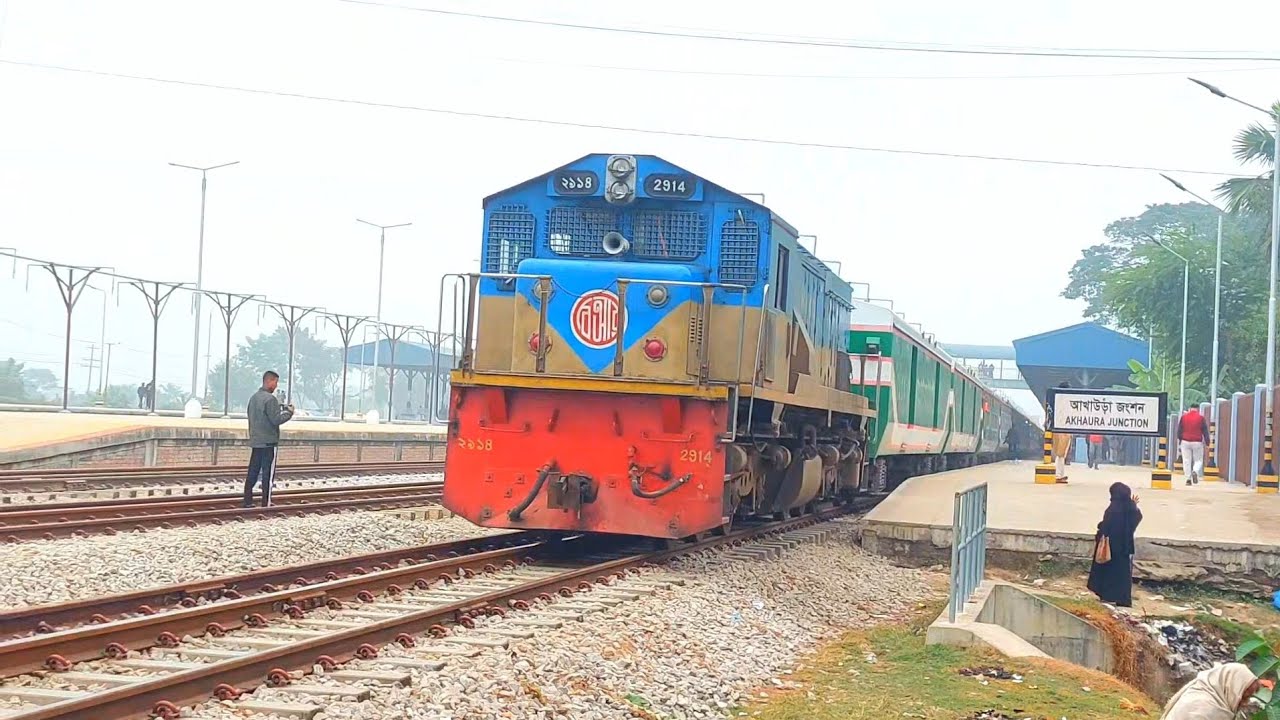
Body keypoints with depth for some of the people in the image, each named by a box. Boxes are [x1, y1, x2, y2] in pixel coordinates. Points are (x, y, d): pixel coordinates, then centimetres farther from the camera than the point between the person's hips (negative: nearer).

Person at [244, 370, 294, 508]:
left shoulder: (254, 398, 11)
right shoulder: (270, 399, -15)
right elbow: (276, 420, -19)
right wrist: (289, 412, -4)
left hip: (255, 442, 8)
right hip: (269, 442, -8)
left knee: (252, 473, 10)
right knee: (268, 475, -3)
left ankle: (248, 502, 11)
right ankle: (266, 504, -2)